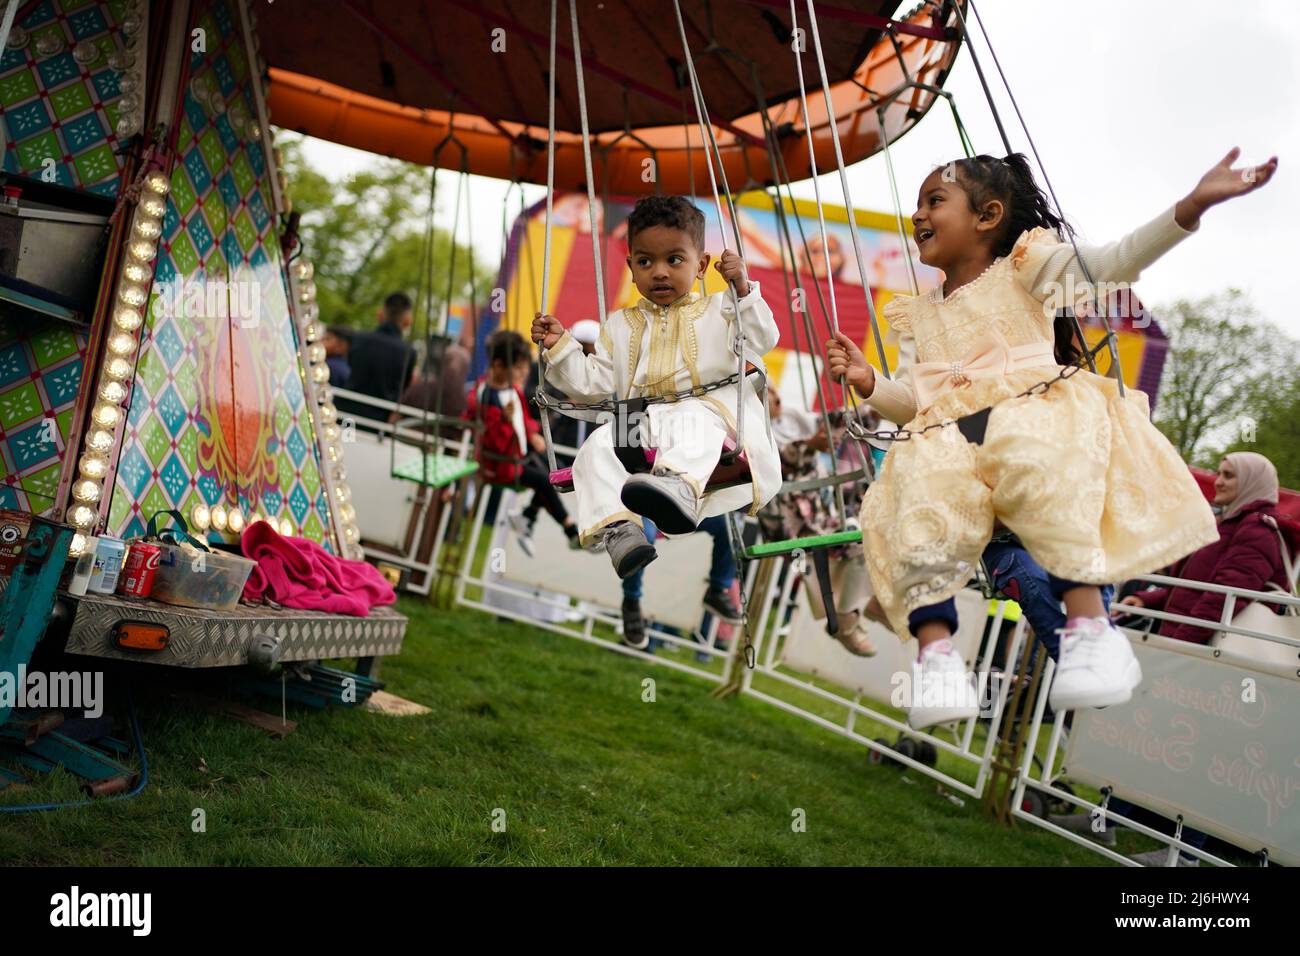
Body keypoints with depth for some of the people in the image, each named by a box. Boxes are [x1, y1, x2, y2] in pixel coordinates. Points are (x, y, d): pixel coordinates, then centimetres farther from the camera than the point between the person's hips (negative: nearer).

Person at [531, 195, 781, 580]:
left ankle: (679, 486, -69)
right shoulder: (620, 325, 25)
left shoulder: (719, 310, 18)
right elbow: (593, 384, 20)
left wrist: (742, 289, -9)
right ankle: (618, 528, -45)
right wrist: (560, 347, 7)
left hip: (707, 408, -3)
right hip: (642, 424, 4)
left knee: (697, 420, -38)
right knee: (598, 444, -26)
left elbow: (762, 341, 2)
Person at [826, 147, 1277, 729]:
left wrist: (1191, 206, -10)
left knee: (1034, 458, -38)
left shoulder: (1023, 269, 16)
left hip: (1032, 406, -3)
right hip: (947, 431, 3)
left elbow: (1114, 263, 3)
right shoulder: (917, 315, 29)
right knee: (922, 485, -30)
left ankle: (1090, 624, -39)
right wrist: (869, 384, 1)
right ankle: (934, 650, -36)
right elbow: (912, 398, 22)